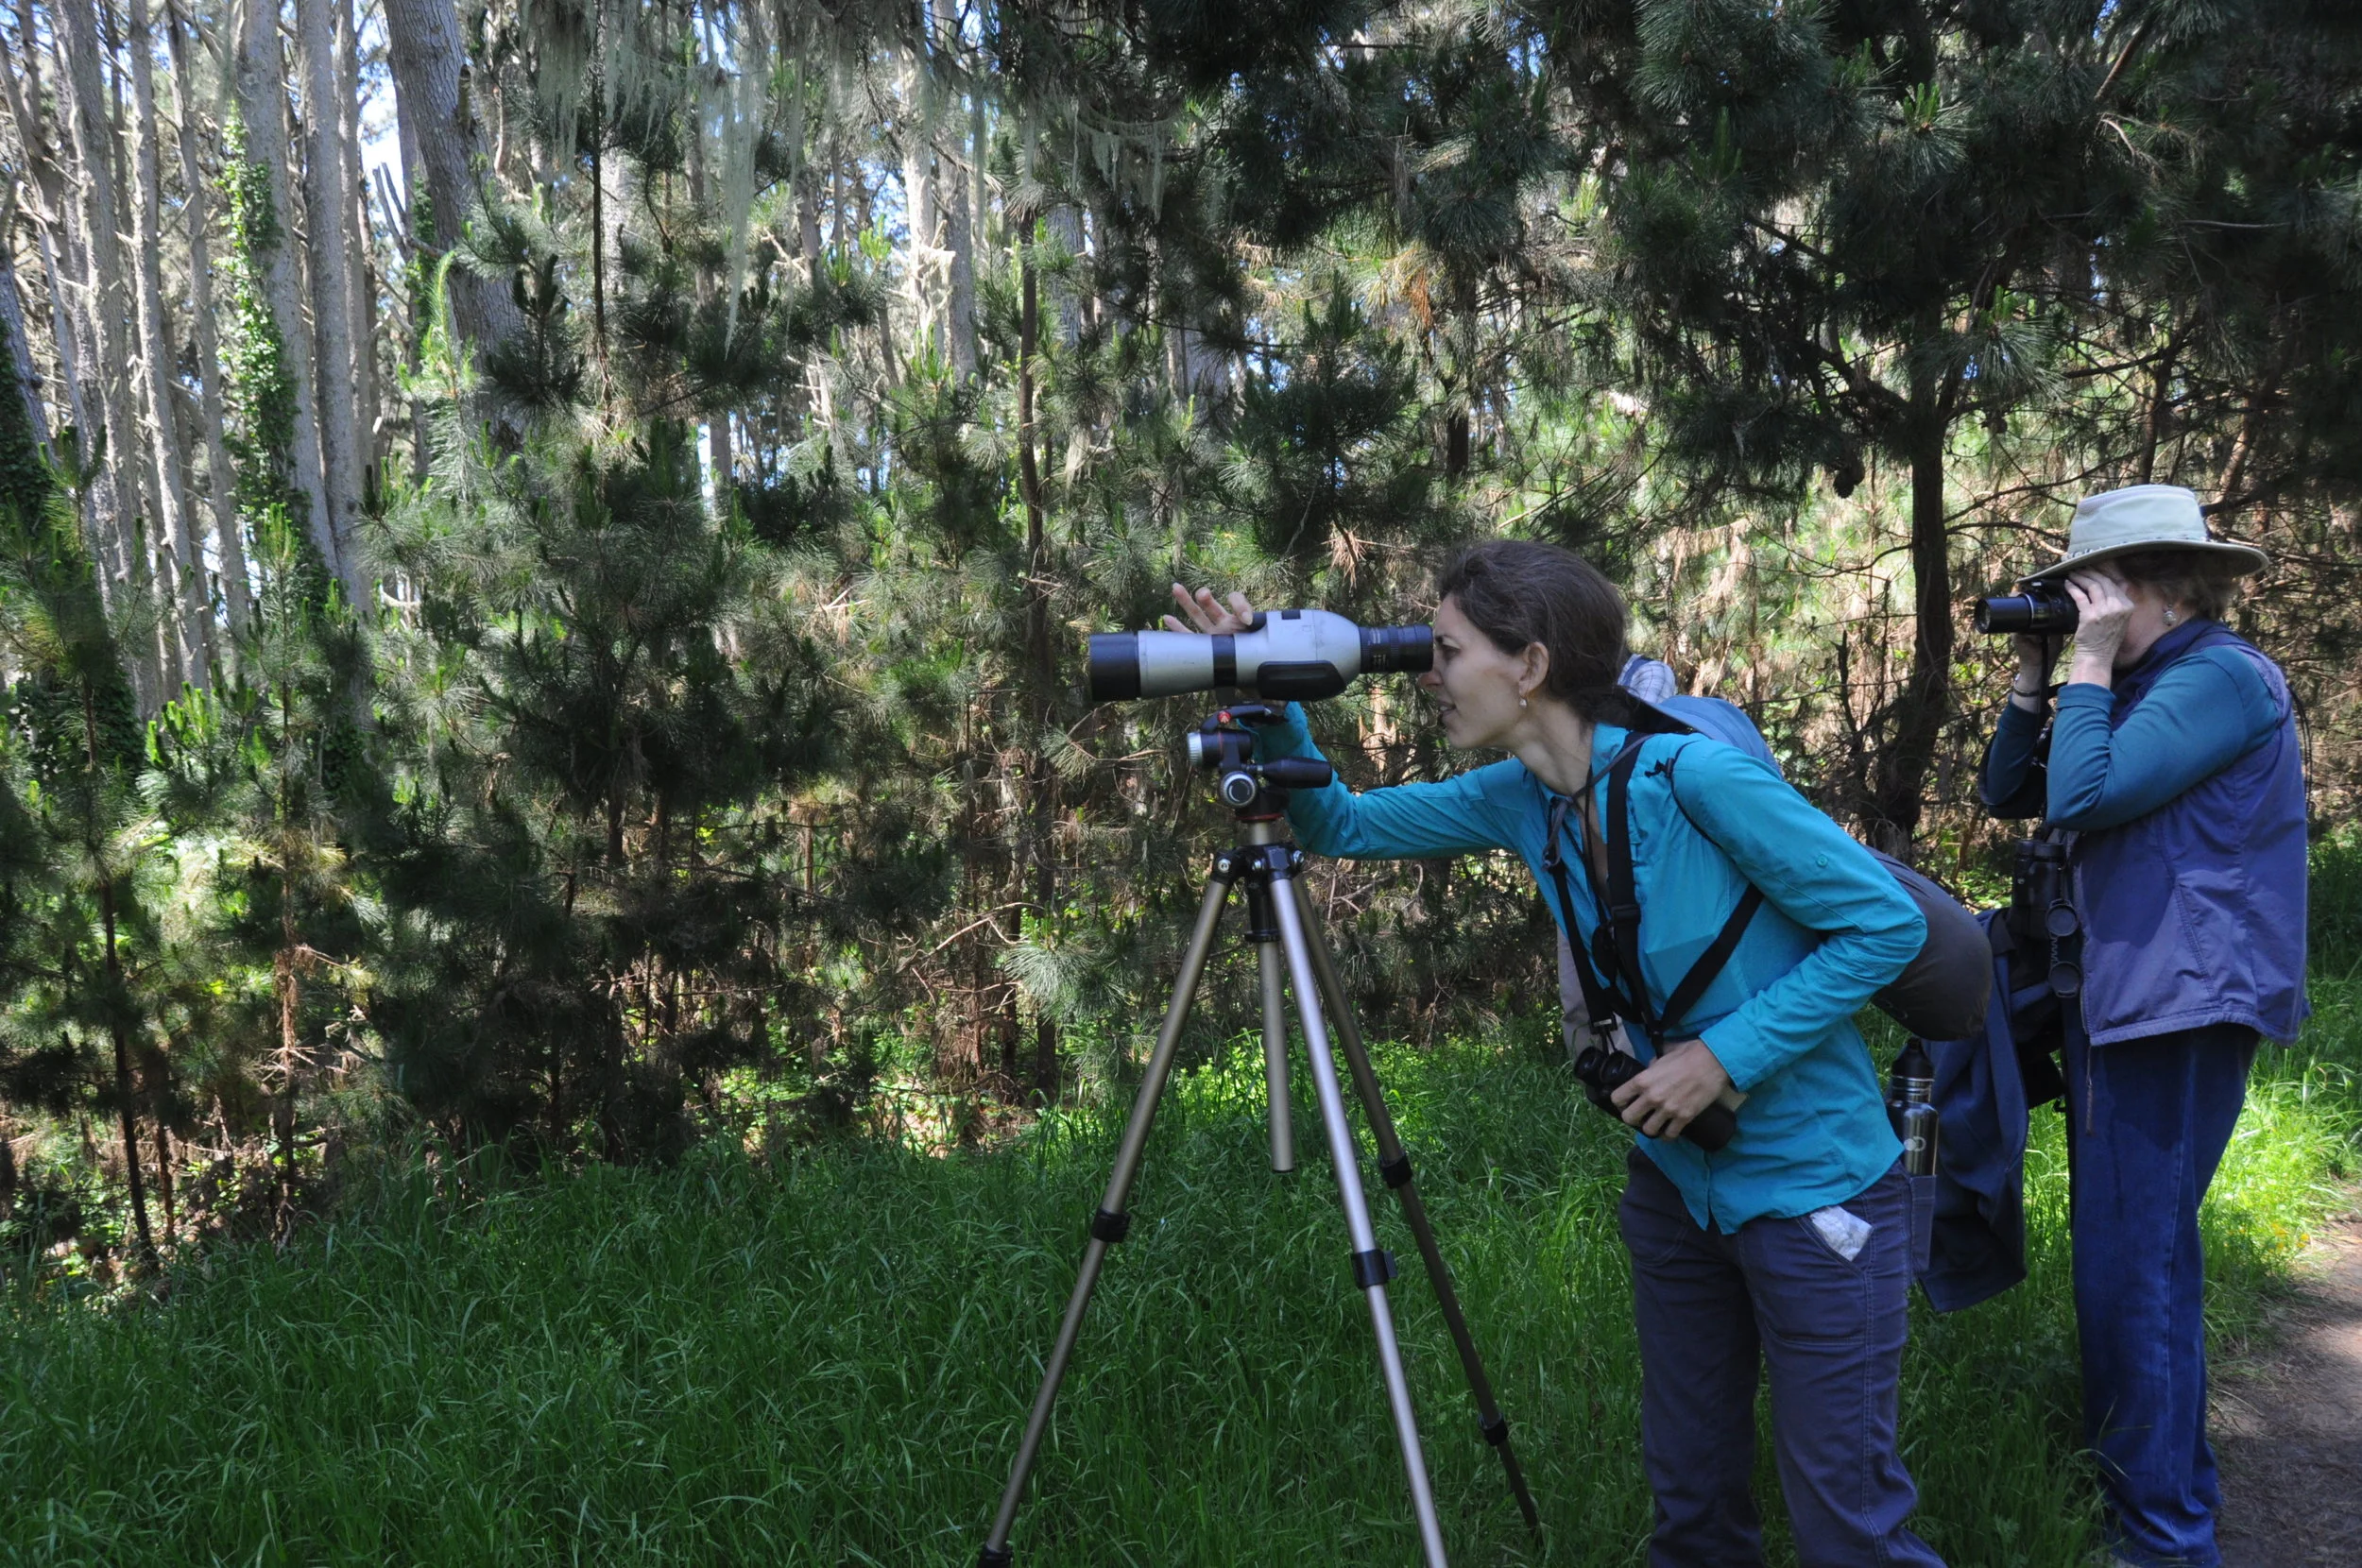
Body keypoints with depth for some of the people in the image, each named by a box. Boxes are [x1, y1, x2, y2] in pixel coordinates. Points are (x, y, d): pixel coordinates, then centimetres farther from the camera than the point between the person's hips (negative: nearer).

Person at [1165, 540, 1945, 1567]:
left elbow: (1886, 923, -18)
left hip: (1814, 1187, -6)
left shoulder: (1695, 771, -23)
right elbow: (1342, 825, 6)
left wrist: (1725, 1054, -22)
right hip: (1676, 1178, 7)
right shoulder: (1519, 800, -3)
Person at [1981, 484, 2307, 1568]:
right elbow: (2008, 794, 15)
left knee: (2132, 1267, -8)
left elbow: (2081, 797, -22)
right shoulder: (2143, 685, 16)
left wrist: (2092, 663, -12)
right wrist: (2031, 675, 6)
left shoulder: (2223, 676, -13)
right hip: (2120, 1000, 10)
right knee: (2139, 1256, 18)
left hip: (2181, 1008, -10)